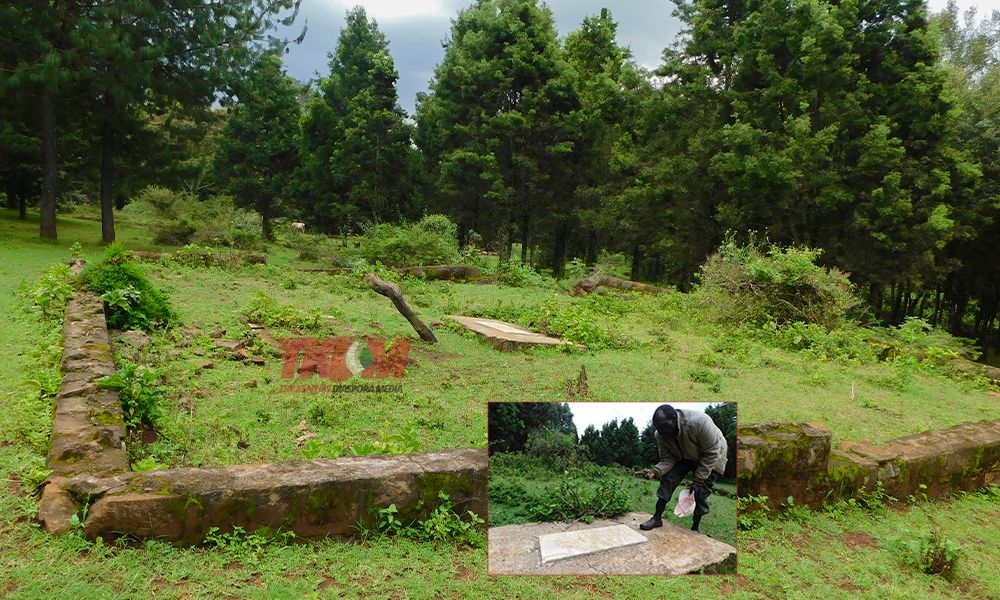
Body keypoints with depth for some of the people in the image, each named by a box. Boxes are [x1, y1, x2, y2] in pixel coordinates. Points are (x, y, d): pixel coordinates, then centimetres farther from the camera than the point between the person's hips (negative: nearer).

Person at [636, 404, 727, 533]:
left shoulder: (698, 422, -41)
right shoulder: (661, 435, -24)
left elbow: (711, 453, -31)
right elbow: (668, 459, -16)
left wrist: (698, 481, -27)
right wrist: (654, 471, -37)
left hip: (710, 458, -4)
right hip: (685, 456, 4)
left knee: (701, 492, -8)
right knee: (668, 479, -11)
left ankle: (695, 528, 10)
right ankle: (657, 518, -1)